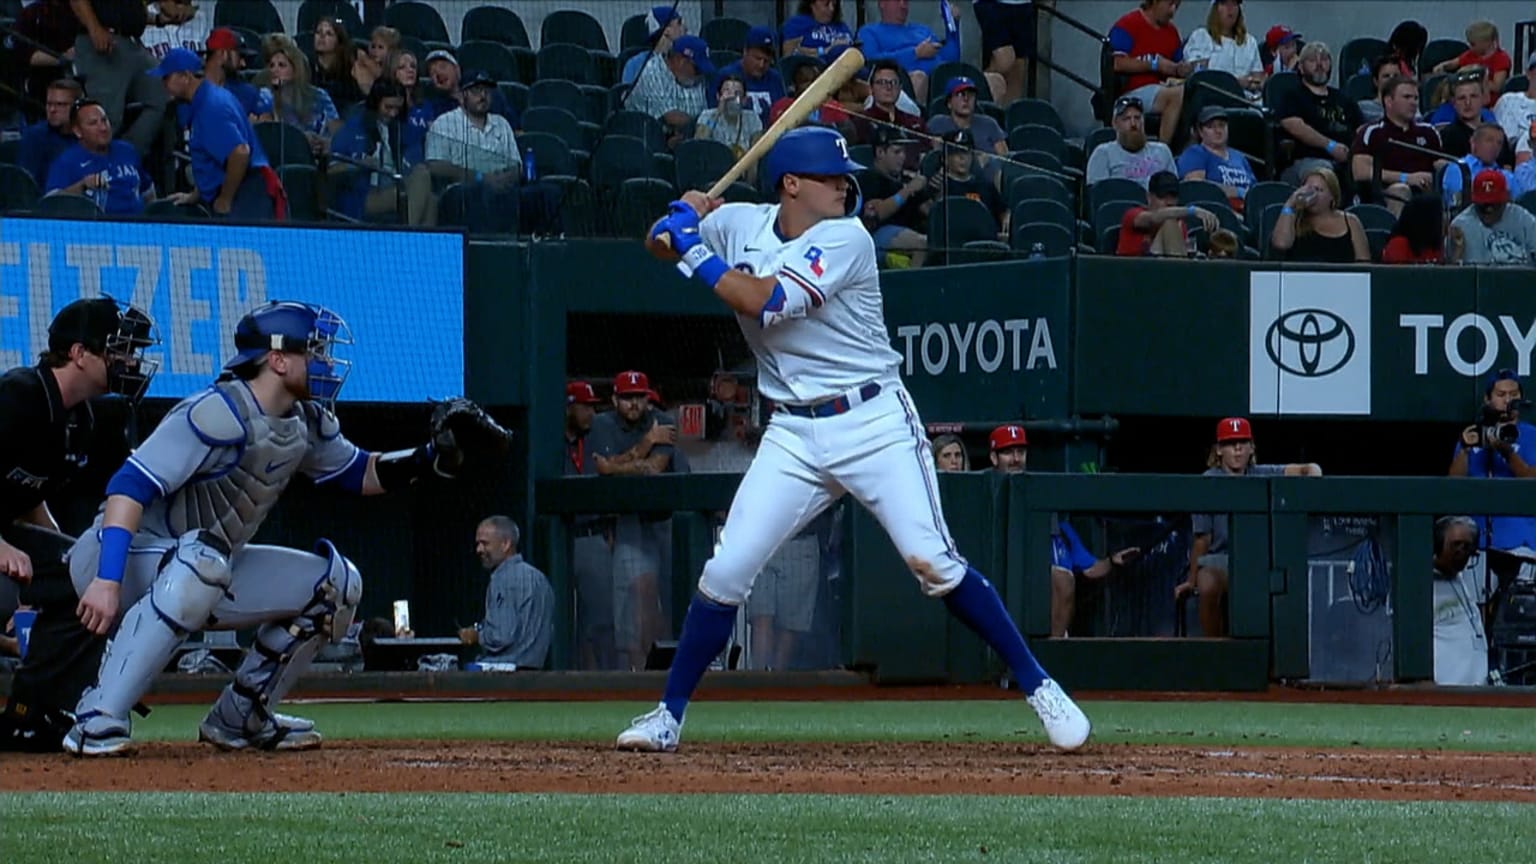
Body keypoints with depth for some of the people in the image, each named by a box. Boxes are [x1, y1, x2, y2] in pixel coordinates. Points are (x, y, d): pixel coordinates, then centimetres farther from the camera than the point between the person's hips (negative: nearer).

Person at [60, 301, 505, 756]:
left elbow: (358, 474, 20)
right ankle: (97, 720, -37)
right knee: (202, 562, -41)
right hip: (125, 555, -9)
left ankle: (238, 718, 12)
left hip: (205, 571, 9)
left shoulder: (308, 423, 3)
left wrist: (433, 457, 2)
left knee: (336, 583, 5)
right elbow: (131, 484, -30)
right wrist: (107, 580, -39)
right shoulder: (221, 412, -24)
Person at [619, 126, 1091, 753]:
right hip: (793, 435, 4)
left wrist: (695, 248, -15)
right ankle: (669, 717, 10)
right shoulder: (741, 225, 3)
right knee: (725, 572, -2)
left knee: (934, 563, -13)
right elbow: (661, 243, 15)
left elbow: (761, 302, -23)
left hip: (875, 424, -4)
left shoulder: (845, 239, -13)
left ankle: (1038, 687, -4)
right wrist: (677, 224, -8)